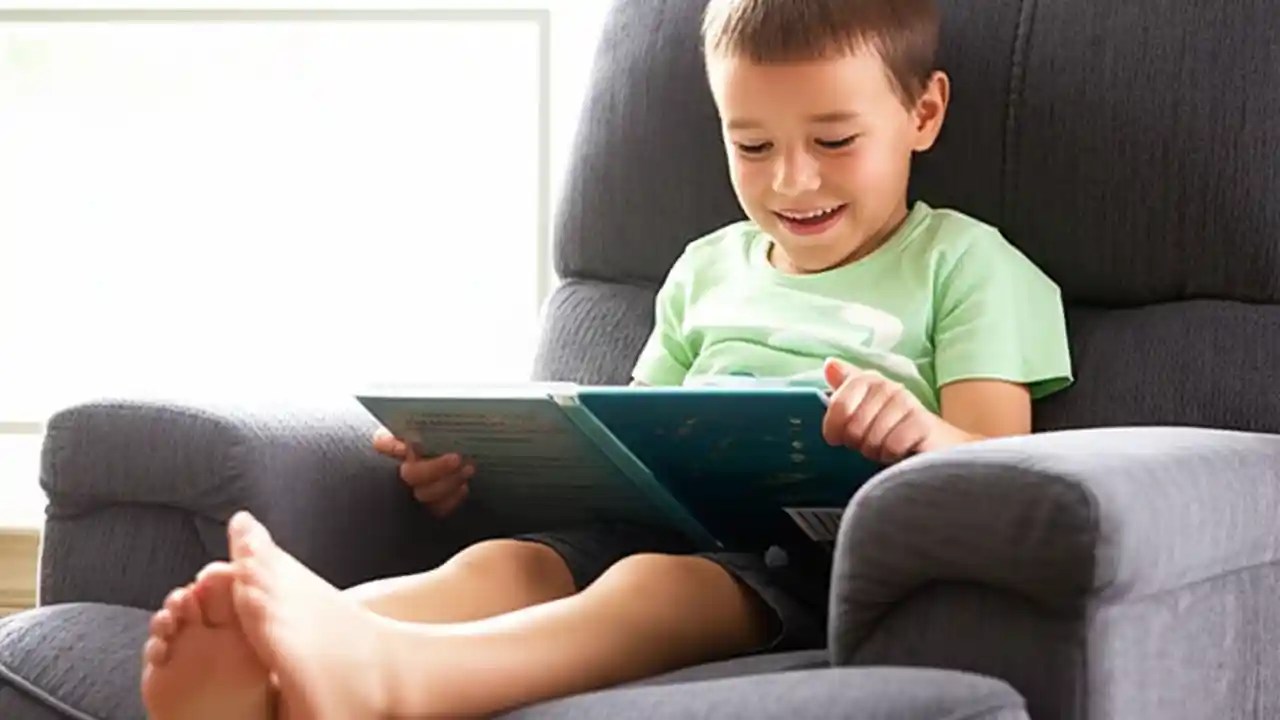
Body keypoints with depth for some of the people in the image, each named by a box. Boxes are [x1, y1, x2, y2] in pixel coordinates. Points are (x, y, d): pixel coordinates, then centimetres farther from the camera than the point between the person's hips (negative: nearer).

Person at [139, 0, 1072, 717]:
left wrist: (924, 434, -26)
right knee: (499, 563, -29)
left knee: (659, 585, -38)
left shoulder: (963, 265, 11)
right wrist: (480, 458, 9)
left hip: (816, 557, -5)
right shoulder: (707, 270, 27)